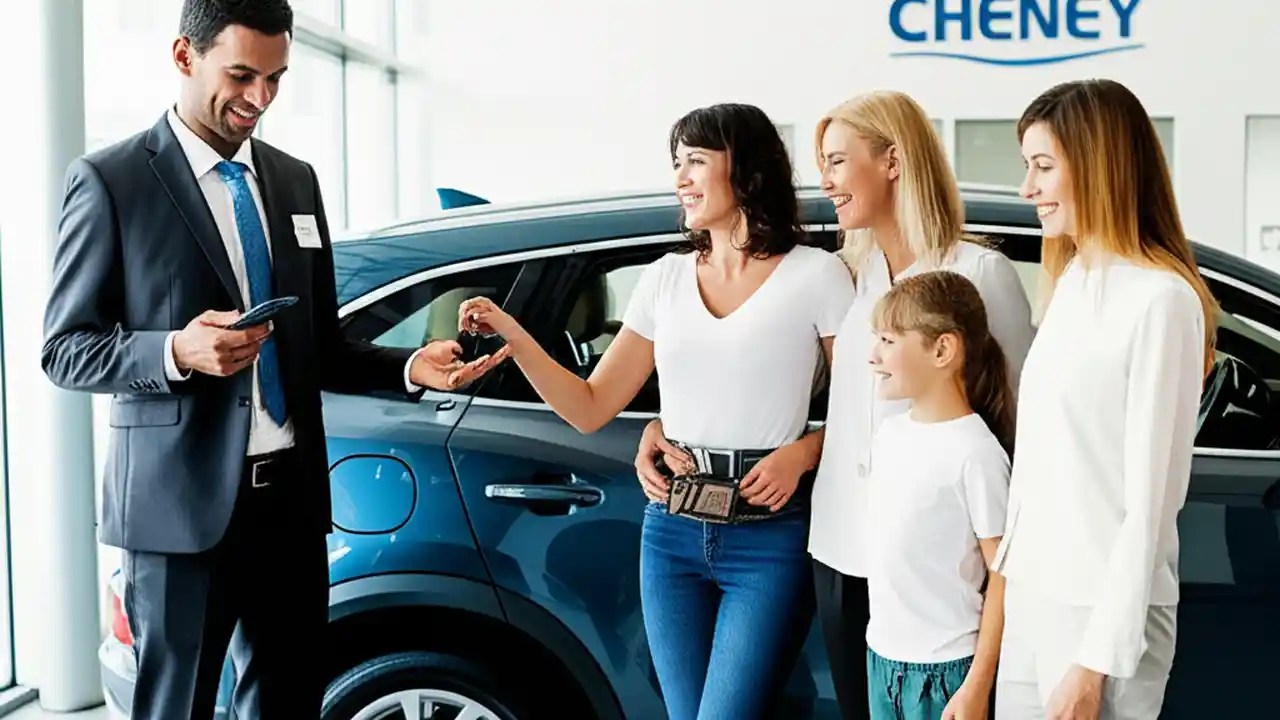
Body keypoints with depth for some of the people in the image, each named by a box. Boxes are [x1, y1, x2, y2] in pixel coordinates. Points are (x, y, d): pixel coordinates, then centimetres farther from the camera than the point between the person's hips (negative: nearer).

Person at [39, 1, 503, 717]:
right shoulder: (112, 179, -4)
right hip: (182, 499, -5)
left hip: (291, 493, 5)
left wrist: (409, 367, -5)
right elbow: (65, 349, -4)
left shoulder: (296, 180, 12)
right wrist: (177, 352, -22)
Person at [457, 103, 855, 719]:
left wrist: (802, 451, -15)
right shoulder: (665, 278, 9)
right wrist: (512, 334, -3)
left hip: (769, 536, -4)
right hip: (671, 531, 5)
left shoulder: (815, 275, -3)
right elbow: (590, 408, 8)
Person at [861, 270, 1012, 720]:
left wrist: (978, 684, -15)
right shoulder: (888, 434, 5)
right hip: (881, 656, 7)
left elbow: (1003, 574, -14)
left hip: (945, 667, -7)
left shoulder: (975, 452, -17)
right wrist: (882, 643, 15)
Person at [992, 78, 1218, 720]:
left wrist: (1098, 658, -15)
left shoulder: (1160, 299, -15)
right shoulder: (1071, 281, 10)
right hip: (1030, 591, 7)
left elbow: (1148, 498, -15)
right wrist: (1007, 566, 13)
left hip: (1102, 606, -7)